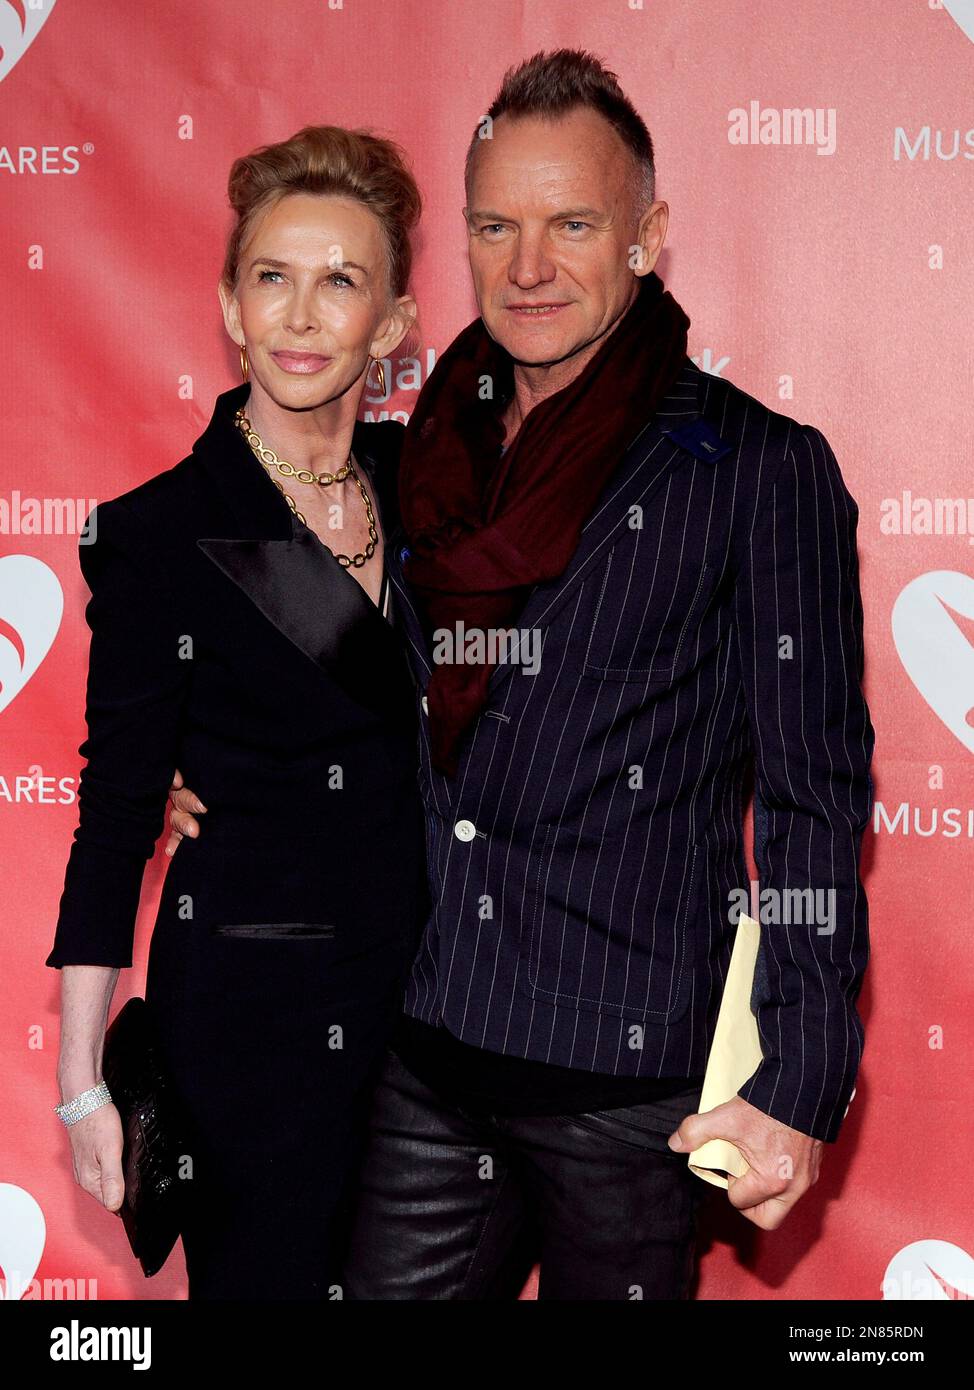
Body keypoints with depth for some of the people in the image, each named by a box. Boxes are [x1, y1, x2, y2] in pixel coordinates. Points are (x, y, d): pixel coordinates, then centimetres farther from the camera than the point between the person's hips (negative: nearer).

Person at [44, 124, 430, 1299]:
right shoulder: (157, 534, -11)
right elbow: (116, 807, -8)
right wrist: (81, 1080, -8)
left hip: (424, 981, 5)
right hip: (249, 1001, -4)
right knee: (268, 1275, 9)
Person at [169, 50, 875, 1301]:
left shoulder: (762, 472, -7)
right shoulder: (425, 450, 9)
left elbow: (811, 798, -9)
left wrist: (798, 1082, -12)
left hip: (631, 1075, -4)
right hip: (424, 1047, 5)